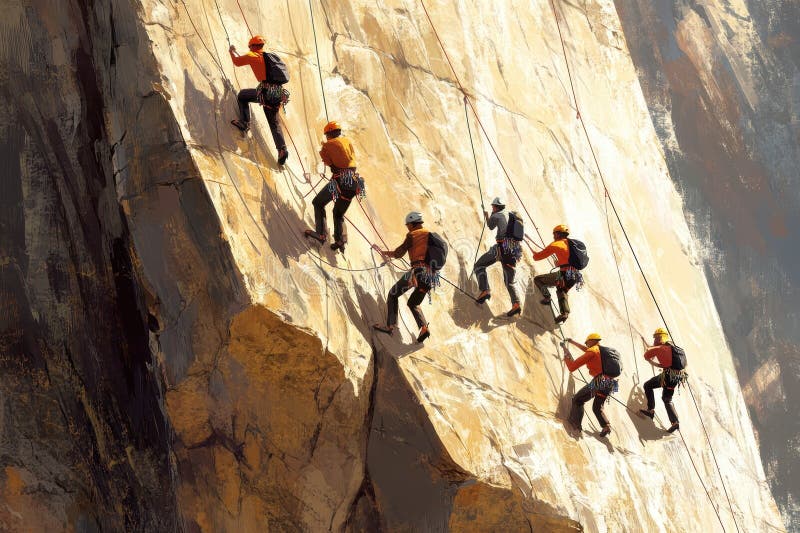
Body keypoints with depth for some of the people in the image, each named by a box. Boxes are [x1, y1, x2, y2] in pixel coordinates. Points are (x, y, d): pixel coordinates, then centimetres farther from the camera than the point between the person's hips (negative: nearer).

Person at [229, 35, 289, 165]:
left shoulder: (253, 56, 4)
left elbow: (237, 61, 16)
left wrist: (232, 51, 34)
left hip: (266, 91, -6)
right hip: (278, 93, 6)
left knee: (242, 95, 19)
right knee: (274, 123, 12)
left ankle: (244, 122, 11)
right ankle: (282, 149, -2)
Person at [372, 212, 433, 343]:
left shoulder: (412, 235, 0)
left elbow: (398, 254, 0)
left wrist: (383, 252, 17)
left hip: (417, 271, -7)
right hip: (430, 275, 7)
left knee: (393, 294, 10)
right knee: (413, 303, 21)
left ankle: (390, 326, 1)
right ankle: (424, 327, -2)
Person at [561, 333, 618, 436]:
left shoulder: (592, 352, -3)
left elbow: (572, 367, -4)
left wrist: (566, 353, 10)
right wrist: (573, 343, 51)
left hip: (599, 381, -8)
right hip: (610, 384, 8)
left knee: (577, 400, 8)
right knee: (597, 407, 24)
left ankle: (575, 424, 0)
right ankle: (606, 426, 7)